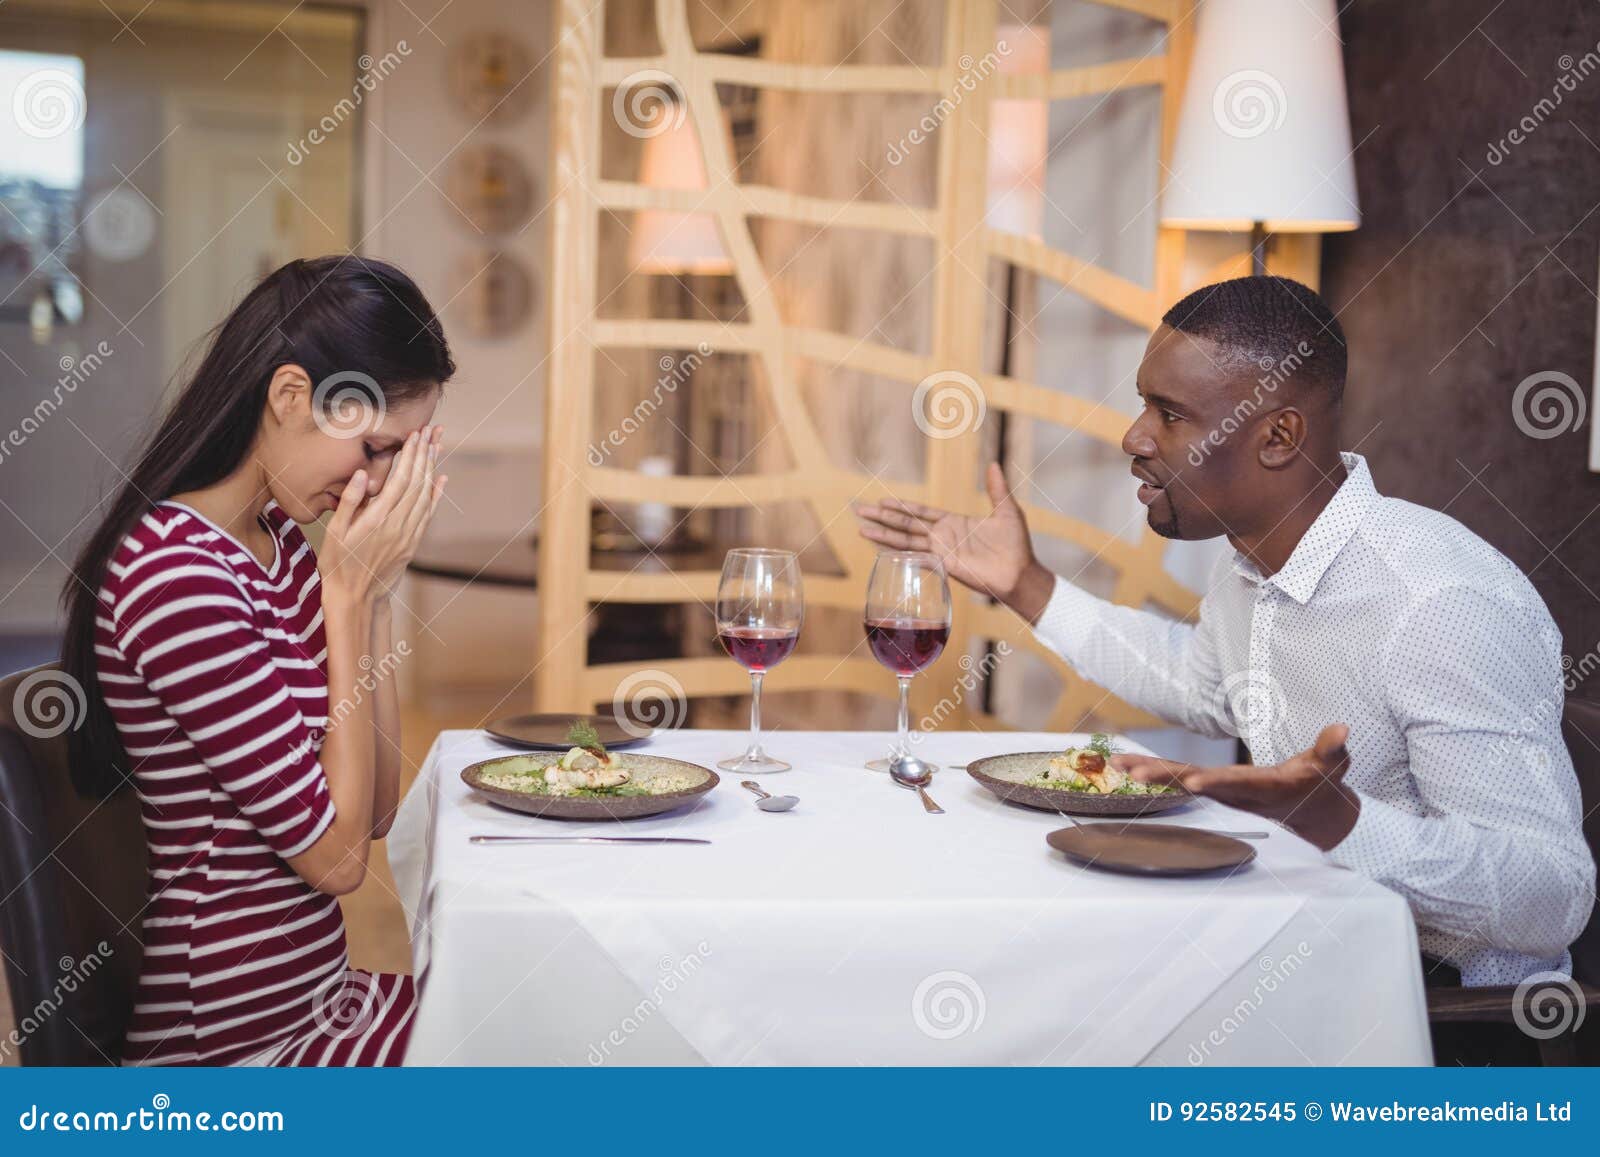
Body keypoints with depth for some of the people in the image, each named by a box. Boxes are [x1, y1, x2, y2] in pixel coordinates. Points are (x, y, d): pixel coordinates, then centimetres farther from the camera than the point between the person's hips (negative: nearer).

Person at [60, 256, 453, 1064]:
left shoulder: (278, 543, 5)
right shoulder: (177, 575, -22)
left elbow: (374, 811, 5)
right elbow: (336, 854, -18)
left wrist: (373, 593, -4)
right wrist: (348, 594, -16)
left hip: (312, 995, 9)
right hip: (237, 1042, -8)